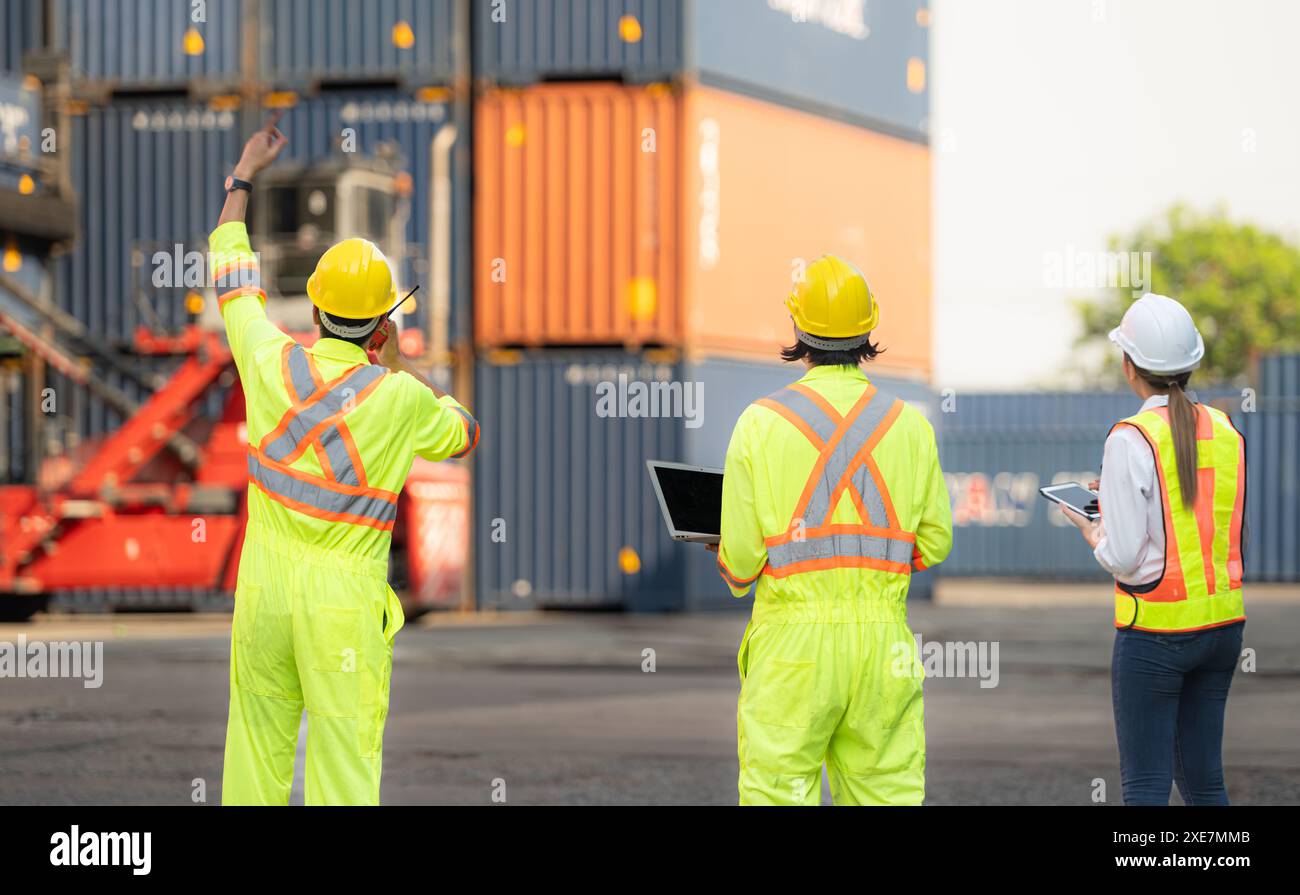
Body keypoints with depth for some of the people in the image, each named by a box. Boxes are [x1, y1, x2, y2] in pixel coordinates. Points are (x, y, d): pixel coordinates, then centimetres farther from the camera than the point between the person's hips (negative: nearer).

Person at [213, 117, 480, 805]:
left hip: (263, 586, 3)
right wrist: (398, 364, 16)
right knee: (345, 759, -1)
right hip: (343, 598, -3)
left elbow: (232, 278, 16)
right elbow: (461, 434, 13)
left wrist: (243, 177, 28)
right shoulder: (399, 397, -10)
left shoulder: (271, 363, -3)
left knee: (258, 743, 14)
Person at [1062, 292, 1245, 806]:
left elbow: (1123, 557, -16)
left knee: (1146, 787, -1)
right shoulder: (1225, 431, 5)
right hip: (1223, 624, 6)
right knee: (1204, 780, 14)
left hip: (1155, 629, -6)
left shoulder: (1131, 441, -14)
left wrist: (1092, 531, 6)